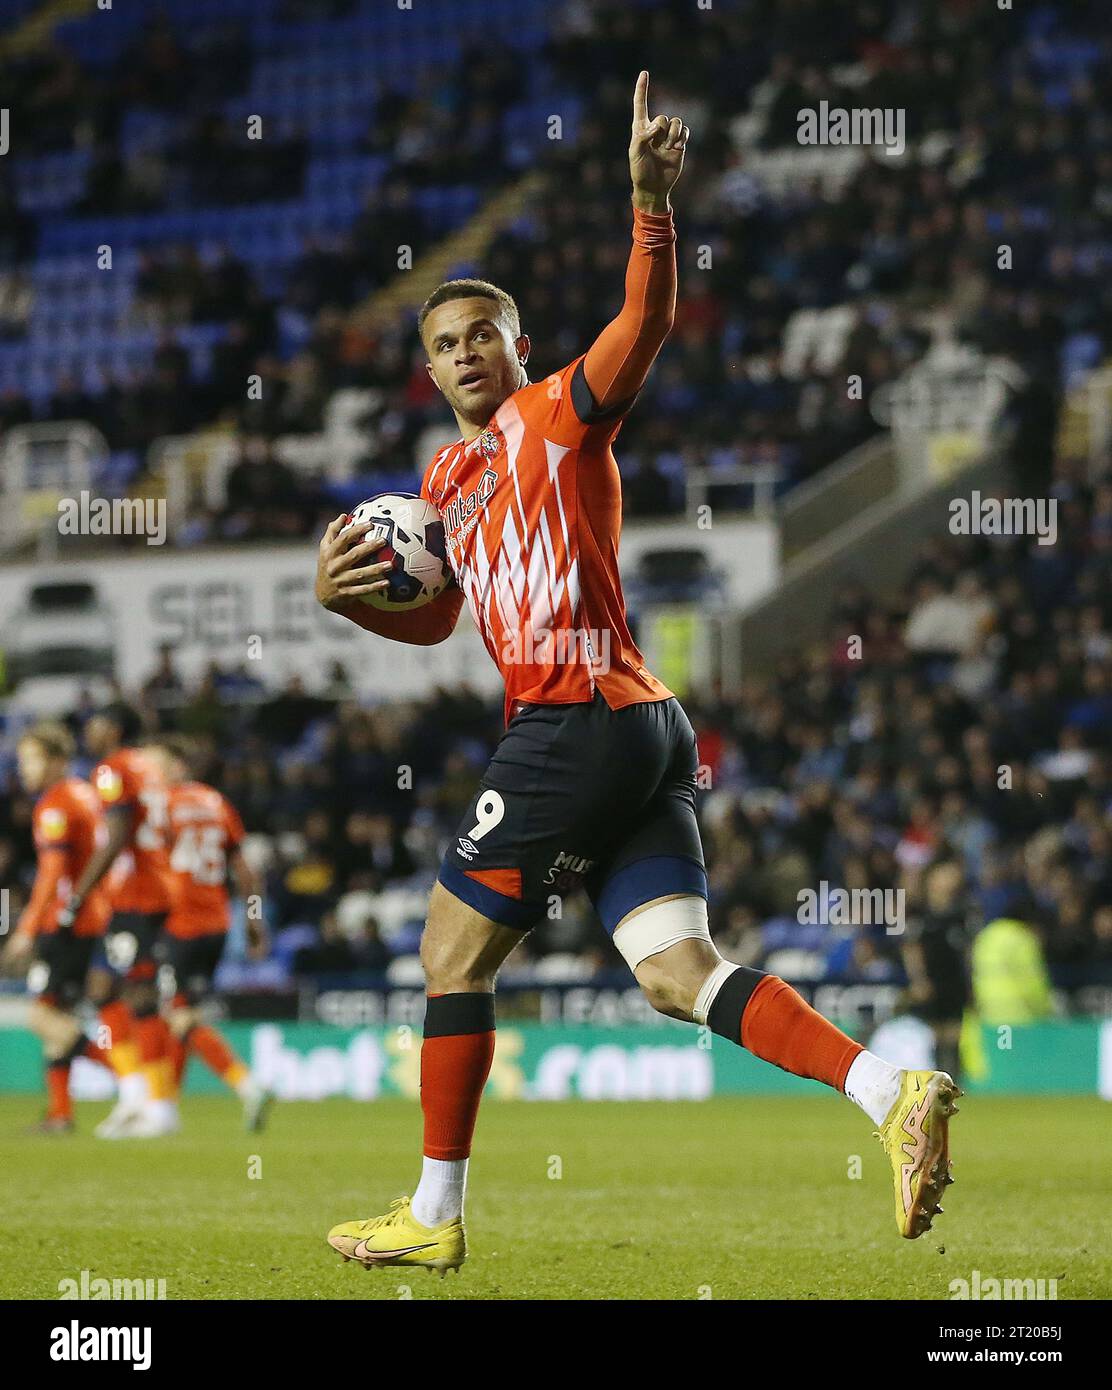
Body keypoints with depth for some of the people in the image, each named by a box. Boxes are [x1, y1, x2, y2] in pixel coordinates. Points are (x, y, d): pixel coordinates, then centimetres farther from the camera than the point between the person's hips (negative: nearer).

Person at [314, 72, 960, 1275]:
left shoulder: (560, 413, 0)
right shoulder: (448, 475, 24)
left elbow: (645, 322, -18)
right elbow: (435, 621, 33)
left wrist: (652, 200, -34)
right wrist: (343, 596, 13)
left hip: (577, 719, -8)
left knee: (452, 952, 1)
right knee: (676, 972, -4)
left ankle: (434, 1215, 8)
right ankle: (892, 1095, -17)